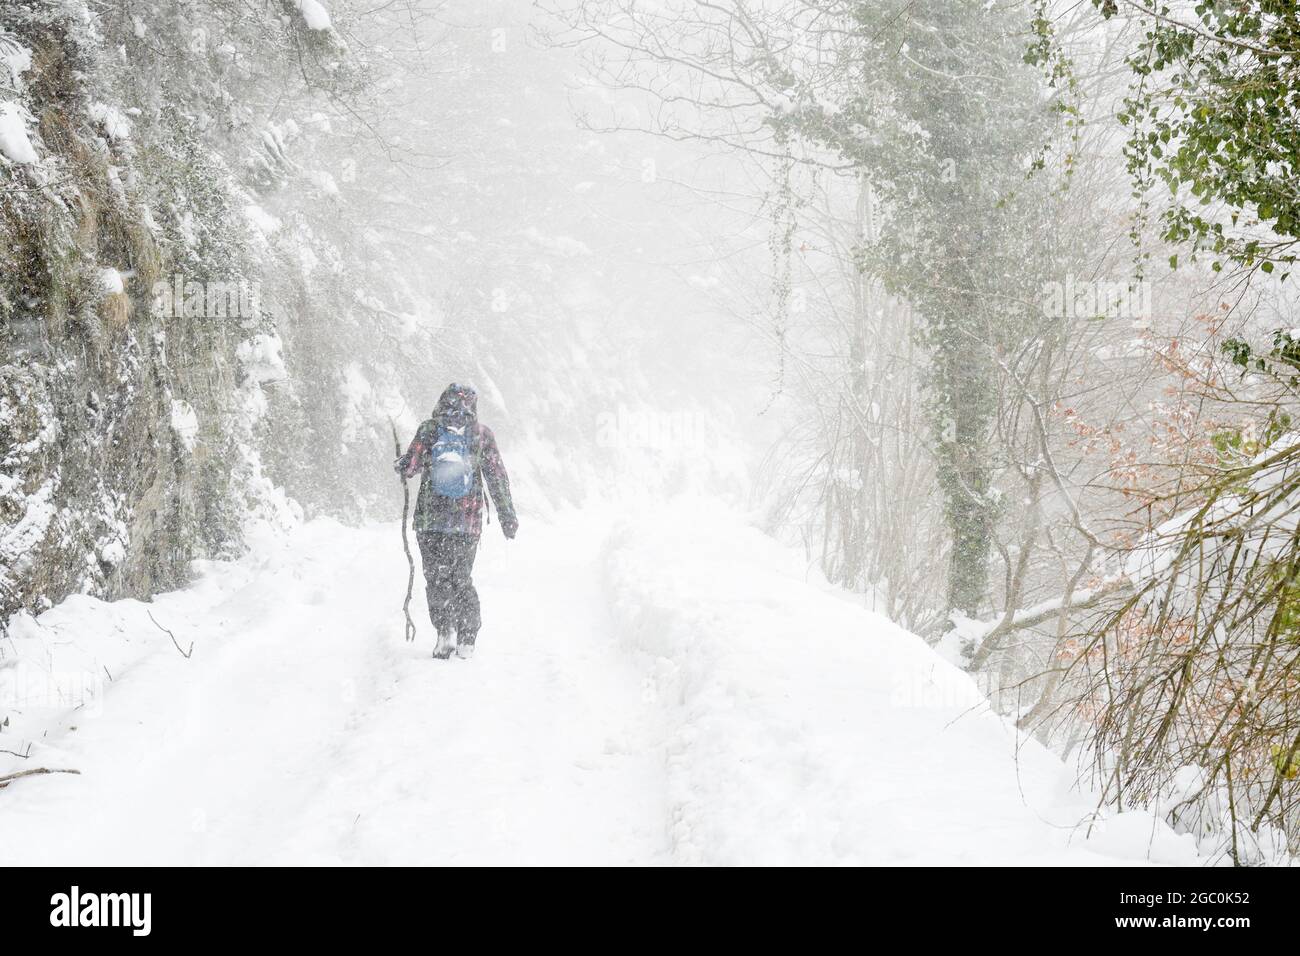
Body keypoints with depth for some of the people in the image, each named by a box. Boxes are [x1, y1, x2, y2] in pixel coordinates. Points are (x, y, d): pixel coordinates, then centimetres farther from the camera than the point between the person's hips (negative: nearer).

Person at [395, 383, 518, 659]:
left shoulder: (429, 430, -3)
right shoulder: (482, 434, 0)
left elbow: (408, 468, -2)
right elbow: (497, 477, 1)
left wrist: (399, 465, 22)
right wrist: (507, 514, 8)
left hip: (431, 520, -1)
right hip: (469, 522, 1)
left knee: (436, 577, 6)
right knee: (462, 578, 14)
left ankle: (446, 630, -12)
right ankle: (467, 641, 11)